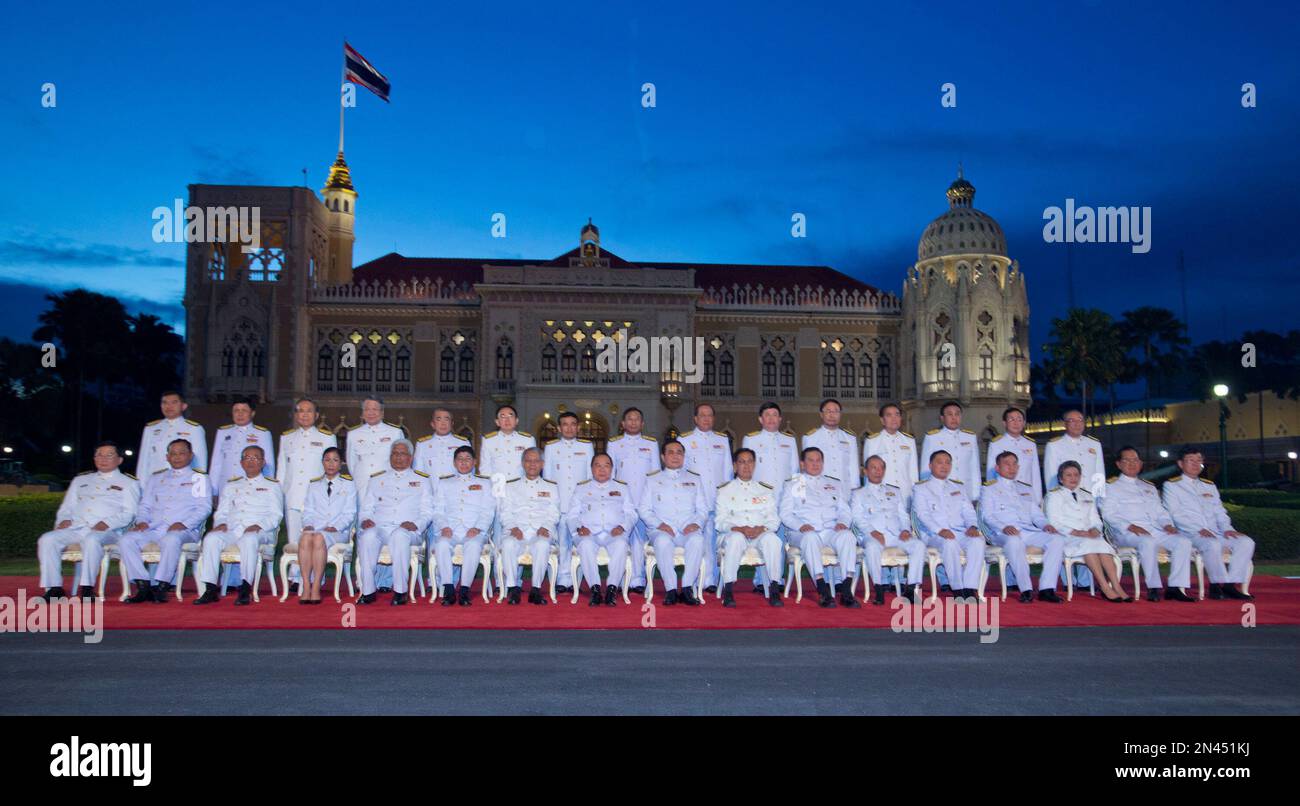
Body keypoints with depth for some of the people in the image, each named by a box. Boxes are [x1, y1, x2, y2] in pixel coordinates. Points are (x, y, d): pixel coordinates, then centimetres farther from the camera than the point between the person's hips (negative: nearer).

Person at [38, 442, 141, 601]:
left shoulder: (128, 483, 16)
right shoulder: (81, 480, 30)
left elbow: (129, 513, 3)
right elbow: (67, 506, 27)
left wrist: (107, 523, -15)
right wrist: (64, 519, 3)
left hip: (107, 531, -5)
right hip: (75, 528, 5)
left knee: (91, 540, -39)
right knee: (47, 540, -23)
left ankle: (87, 587, -36)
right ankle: (54, 587, -22)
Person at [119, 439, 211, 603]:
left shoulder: (198, 477, 13)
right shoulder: (156, 478, 27)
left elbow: (204, 507, 1)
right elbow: (145, 505, 23)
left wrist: (183, 524, -14)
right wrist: (142, 521, 0)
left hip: (184, 530, -4)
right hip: (154, 529, 5)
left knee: (171, 539, -39)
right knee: (126, 540, -23)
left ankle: (161, 587, -29)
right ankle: (144, 587, -22)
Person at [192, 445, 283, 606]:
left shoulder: (272, 486, 17)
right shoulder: (231, 486, 29)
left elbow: (276, 515, 6)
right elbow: (221, 512, 22)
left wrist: (258, 526, -13)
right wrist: (221, 523, -2)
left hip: (260, 532, -3)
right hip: (232, 530, 3)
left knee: (249, 539, -39)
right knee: (211, 538, -28)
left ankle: (246, 590, -40)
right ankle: (210, 590, -30)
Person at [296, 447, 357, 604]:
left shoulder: (348, 484, 15)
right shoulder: (314, 485, 25)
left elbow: (349, 513, 6)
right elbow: (308, 510, 16)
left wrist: (335, 527, -11)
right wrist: (308, 525, -6)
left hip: (338, 531, -2)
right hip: (315, 527, 2)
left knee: (319, 538, -38)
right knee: (306, 537, -36)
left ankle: (316, 588, -38)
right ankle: (306, 587, -38)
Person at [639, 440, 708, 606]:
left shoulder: (695, 479, 24)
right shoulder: (652, 480, 19)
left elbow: (703, 509, 16)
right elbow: (644, 509, 10)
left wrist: (696, 523, -5)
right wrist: (659, 524, -8)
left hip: (688, 530, 1)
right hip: (662, 530, -1)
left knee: (697, 540, -36)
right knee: (662, 541, -38)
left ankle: (687, 588, -33)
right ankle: (671, 590, -34)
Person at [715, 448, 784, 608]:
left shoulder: (766, 490, 21)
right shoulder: (725, 490, 16)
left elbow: (774, 519, 11)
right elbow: (721, 521, 5)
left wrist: (761, 528, -12)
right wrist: (740, 529, -15)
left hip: (761, 534, 1)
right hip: (734, 533, -1)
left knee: (772, 539, -34)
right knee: (736, 539, -38)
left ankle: (774, 590, -34)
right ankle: (728, 591, -37)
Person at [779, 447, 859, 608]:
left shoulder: (835, 484, 28)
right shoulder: (792, 485, 19)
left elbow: (844, 510, 19)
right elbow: (785, 513, 8)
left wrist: (842, 522, -5)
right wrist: (800, 525, -13)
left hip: (831, 531, 2)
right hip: (802, 532, -2)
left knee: (848, 535, -32)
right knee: (810, 538, -39)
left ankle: (846, 591, -38)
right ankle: (823, 591, -44)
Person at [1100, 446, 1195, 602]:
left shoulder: (1149, 487, 31)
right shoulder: (1112, 486, 12)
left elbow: (1160, 512, 26)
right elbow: (1108, 514, -1)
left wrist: (1167, 524, 3)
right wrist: (1129, 526, -16)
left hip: (1155, 530, 6)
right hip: (1128, 532, -6)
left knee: (1183, 541, -20)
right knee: (1148, 542, -38)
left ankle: (1176, 587, -22)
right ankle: (1153, 588, -32)